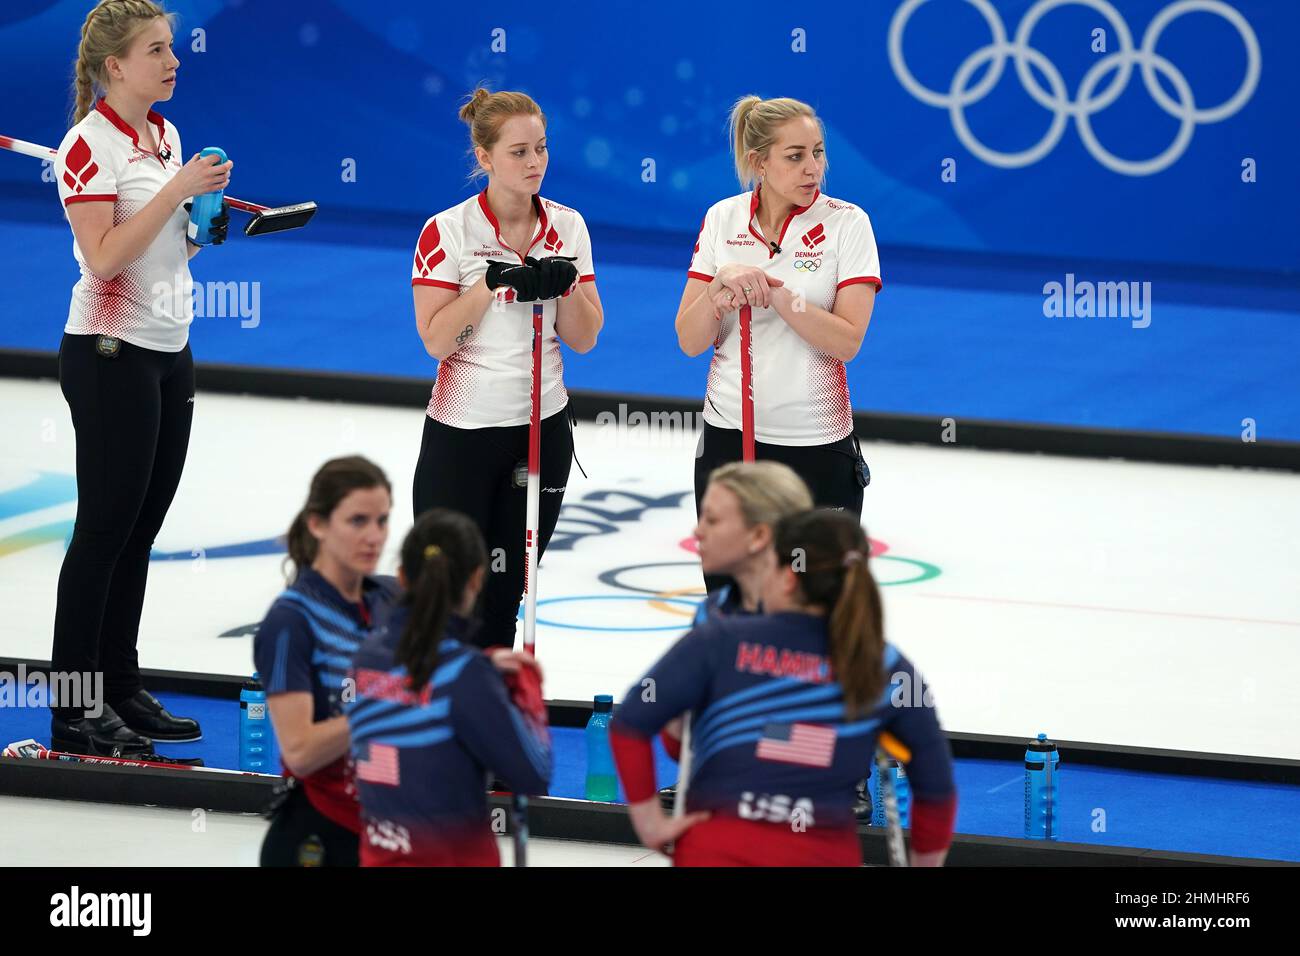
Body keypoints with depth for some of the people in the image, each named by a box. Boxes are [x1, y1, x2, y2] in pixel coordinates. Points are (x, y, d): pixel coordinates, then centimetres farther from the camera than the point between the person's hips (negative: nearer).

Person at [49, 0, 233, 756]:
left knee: (142, 527, 10)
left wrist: (204, 229, 1)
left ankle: (120, 687, 17)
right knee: (106, 529, -5)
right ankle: (73, 711, 1)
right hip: (111, 355, -8)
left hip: (169, 351, 8)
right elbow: (106, 257, -21)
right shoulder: (90, 145, -14)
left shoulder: (166, 136, 11)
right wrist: (179, 190, -22)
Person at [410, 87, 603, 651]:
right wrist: (492, 281, -23)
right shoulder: (447, 232, -10)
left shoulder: (567, 227, 1)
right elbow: (435, 339, -15)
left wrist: (566, 286, -17)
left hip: (542, 428, 4)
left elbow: (584, 339, 2)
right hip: (461, 430, -4)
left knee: (505, 593, 10)